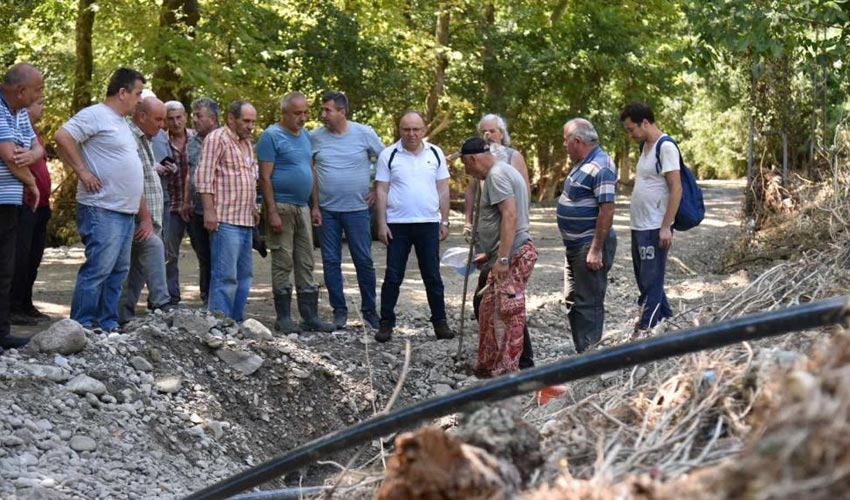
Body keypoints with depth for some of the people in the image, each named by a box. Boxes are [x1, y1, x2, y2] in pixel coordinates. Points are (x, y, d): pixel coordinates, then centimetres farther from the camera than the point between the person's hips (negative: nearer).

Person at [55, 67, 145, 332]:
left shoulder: (121, 122, 20)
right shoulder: (95, 115, -9)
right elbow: (63, 136, -21)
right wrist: (83, 171, -18)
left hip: (126, 211, 10)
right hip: (102, 211, -10)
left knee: (118, 271, 12)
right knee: (98, 269, -11)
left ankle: (108, 324, 18)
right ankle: (81, 326, -6)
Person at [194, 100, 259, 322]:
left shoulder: (247, 143, 20)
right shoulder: (217, 139, -7)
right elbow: (204, 177, -13)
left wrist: (253, 208, 20)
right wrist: (209, 210, -19)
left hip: (245, 221, 9)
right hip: (225, 220, -9)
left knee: (244, 275, 11)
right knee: (225, 276, -10)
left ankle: (237, 321, 17)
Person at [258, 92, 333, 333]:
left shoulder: (306, 136, 14)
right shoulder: (272, 136, -9)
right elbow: (265, 177, -13)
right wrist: (272, 212, -18)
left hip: (303, 207, 7)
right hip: (282, 207, -7)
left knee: (306, 265, 9)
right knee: (283, 264, -2)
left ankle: (310, 317, 14)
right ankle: (283, 318, 5)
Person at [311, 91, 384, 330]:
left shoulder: (364, 134, -4)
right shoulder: (316, 137, 1)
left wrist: (377, 191, 1)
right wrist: (315, 206, 0)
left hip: (357, 209, -2)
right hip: (327, 210, 2)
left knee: (364, 261, 2)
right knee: (331, 262, 5)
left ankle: (369, 310, 14)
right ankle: (339, 310, 15)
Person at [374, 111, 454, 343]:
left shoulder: (435, 154, 6)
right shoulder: (389, 155, 0)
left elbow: (443, 189, 9)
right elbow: (381, 190, -1)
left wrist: (445, 221, 4)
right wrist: (382, 223, -7)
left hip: (428, 223, 2)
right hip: (397, 225, -2)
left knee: (432, 276, 8)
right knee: (393, 277, 3)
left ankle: (440, 322, 15)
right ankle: (386, 323, 9)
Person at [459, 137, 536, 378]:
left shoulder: (497, 175, -12)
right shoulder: (503, 172, 21)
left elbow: (510, 216, -23)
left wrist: (502, 258, -26)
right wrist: (490, 254, 29)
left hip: (514, 256, -11)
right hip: (506, 256, 11)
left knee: (506, 314, -7)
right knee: (489, 310, 15)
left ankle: (506, 372, -3)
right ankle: (488, 366, 23)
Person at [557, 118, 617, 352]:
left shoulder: (600, 167, -19)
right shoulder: (583, 164, 14)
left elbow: (607, 209, -24)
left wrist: (596, 249, -26)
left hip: (590, 246, -11)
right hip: (576, 245, 11)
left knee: (588, 304, -6)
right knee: (575, 302, 17)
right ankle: (582, 353, 26)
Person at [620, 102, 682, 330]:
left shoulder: (666, 147, -13)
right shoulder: (645, 146, 14)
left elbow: (676, 188, -18)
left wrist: (666, 227, -20)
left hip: (655, 229, -10)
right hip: (639, 226, 10)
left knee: (651, 284, -5)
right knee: (644, 280, 16)